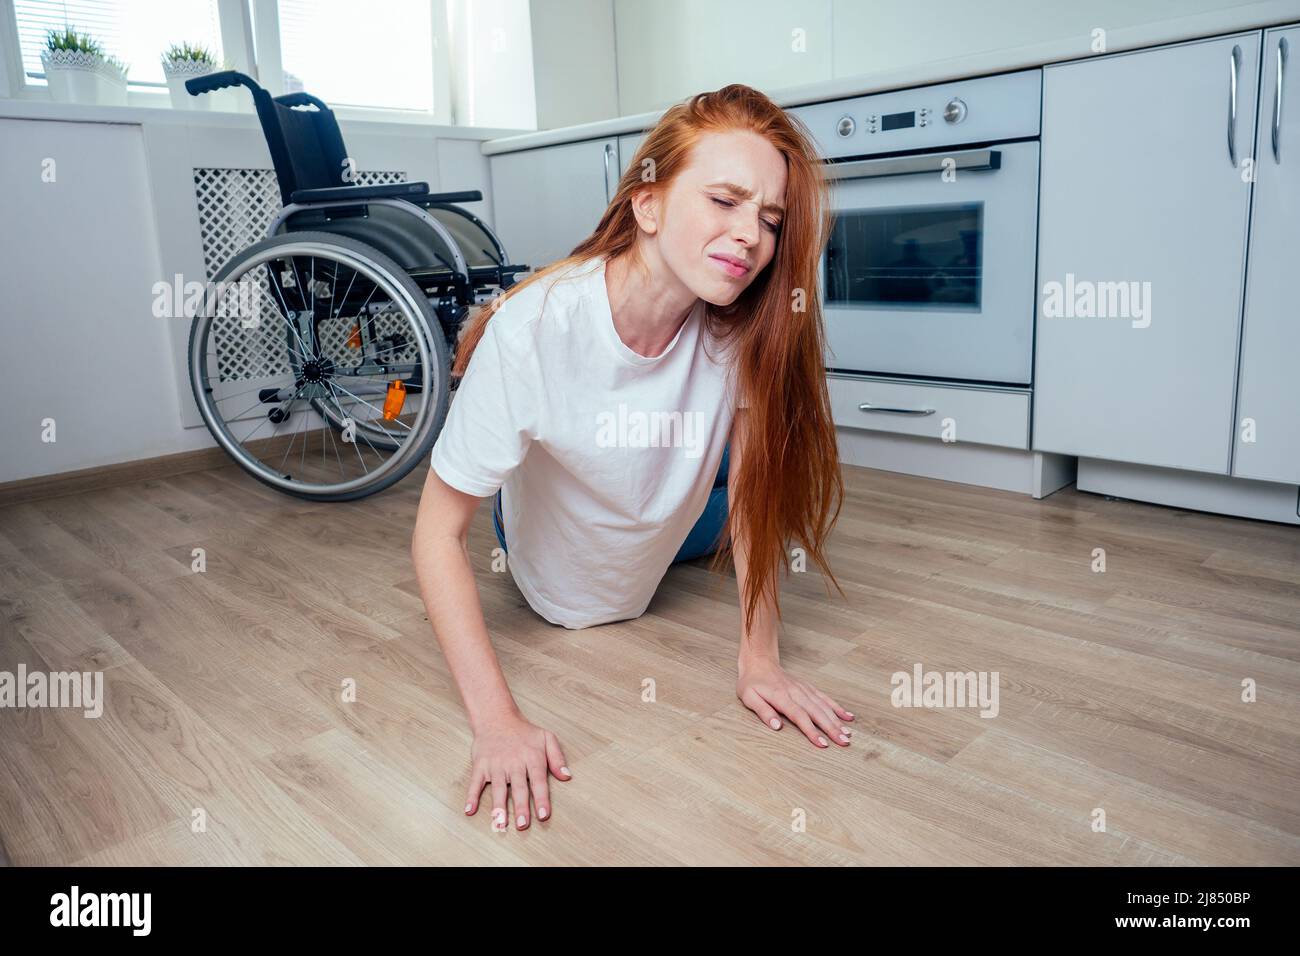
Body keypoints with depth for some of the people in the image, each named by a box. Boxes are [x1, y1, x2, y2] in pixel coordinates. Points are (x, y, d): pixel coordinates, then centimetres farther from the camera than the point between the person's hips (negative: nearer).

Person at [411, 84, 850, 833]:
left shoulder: (742, 323, -28)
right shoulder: (532, 330, -38)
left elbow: (753, 486, -18)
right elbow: (439, 534, -32)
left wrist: (759, 657, -23)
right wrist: (497, 722, -37)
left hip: (666, 545, 3)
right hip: (561, 593, -2)